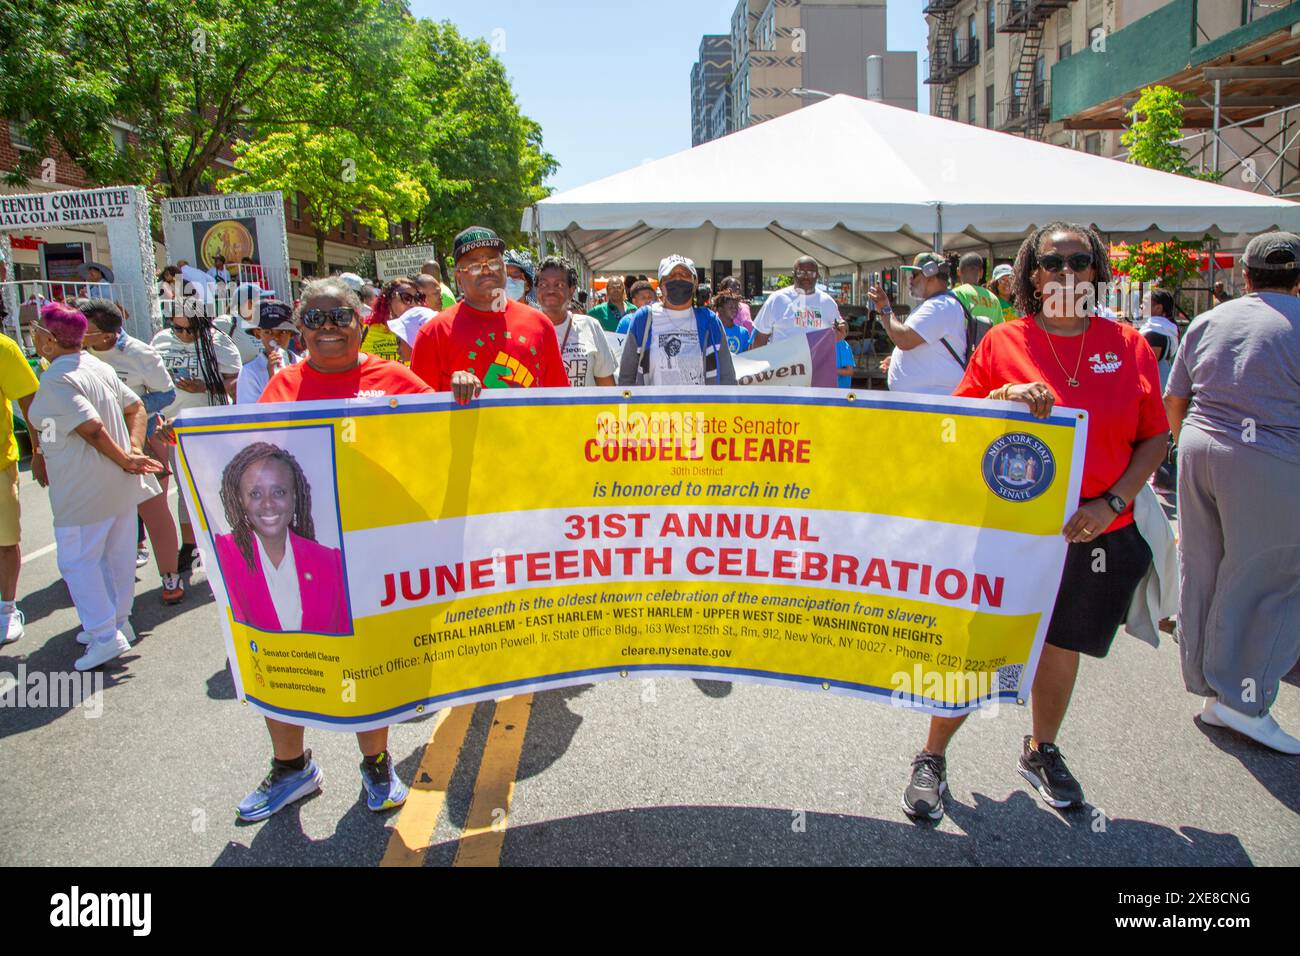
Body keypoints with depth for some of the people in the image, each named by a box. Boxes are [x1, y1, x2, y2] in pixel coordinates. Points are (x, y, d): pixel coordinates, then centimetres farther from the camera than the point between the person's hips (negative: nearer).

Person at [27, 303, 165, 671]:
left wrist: (125, 459, -12)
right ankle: (117, 623, 26)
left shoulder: (55, 380, -17)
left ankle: (105, 635, 1)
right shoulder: (100, 367, 9)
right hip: (120, 483, 8)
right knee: (117, 554, 15)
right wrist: (133, 450, 0)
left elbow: (92, 427, -24)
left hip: (83, 488, -8)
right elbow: (136, 408, 10)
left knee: (77, 560, 2)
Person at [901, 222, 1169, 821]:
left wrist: (1110, 503, -9)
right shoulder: (1003, 341, -2)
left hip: (1096, 535, 3)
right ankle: (931, 759, 21)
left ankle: (1041, 752, 41)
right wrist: (1004, 398, -20)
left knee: (1062, 644, 17)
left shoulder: (1128, 346, 3)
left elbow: (1155, 436, 4)